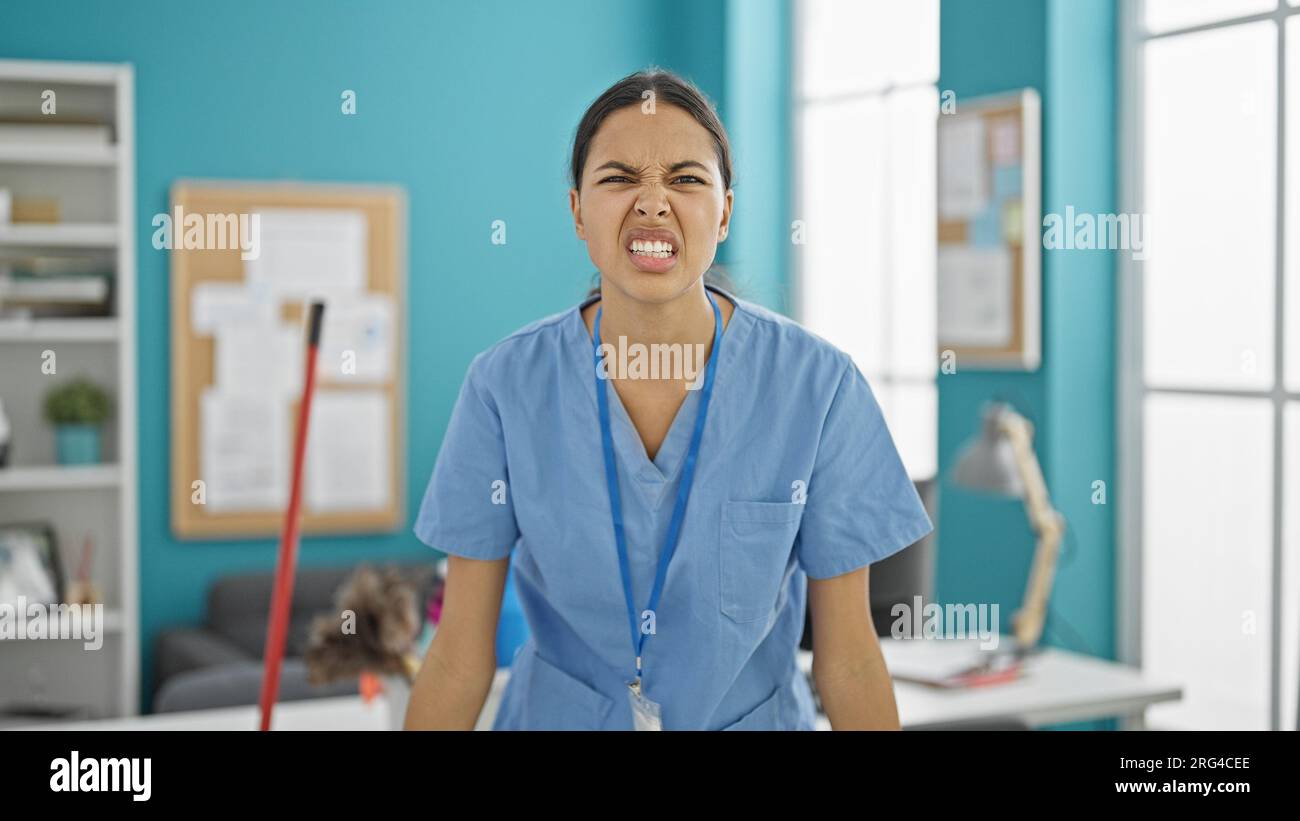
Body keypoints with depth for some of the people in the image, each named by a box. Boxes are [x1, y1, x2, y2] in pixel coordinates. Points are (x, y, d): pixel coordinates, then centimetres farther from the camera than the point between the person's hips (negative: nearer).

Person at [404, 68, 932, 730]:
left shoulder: (818, 385, -17)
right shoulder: (504, 385, -15)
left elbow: (848, 655, -11)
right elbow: (460, 653, -11)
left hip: (754, 715, 0)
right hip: (554, 713, 0)